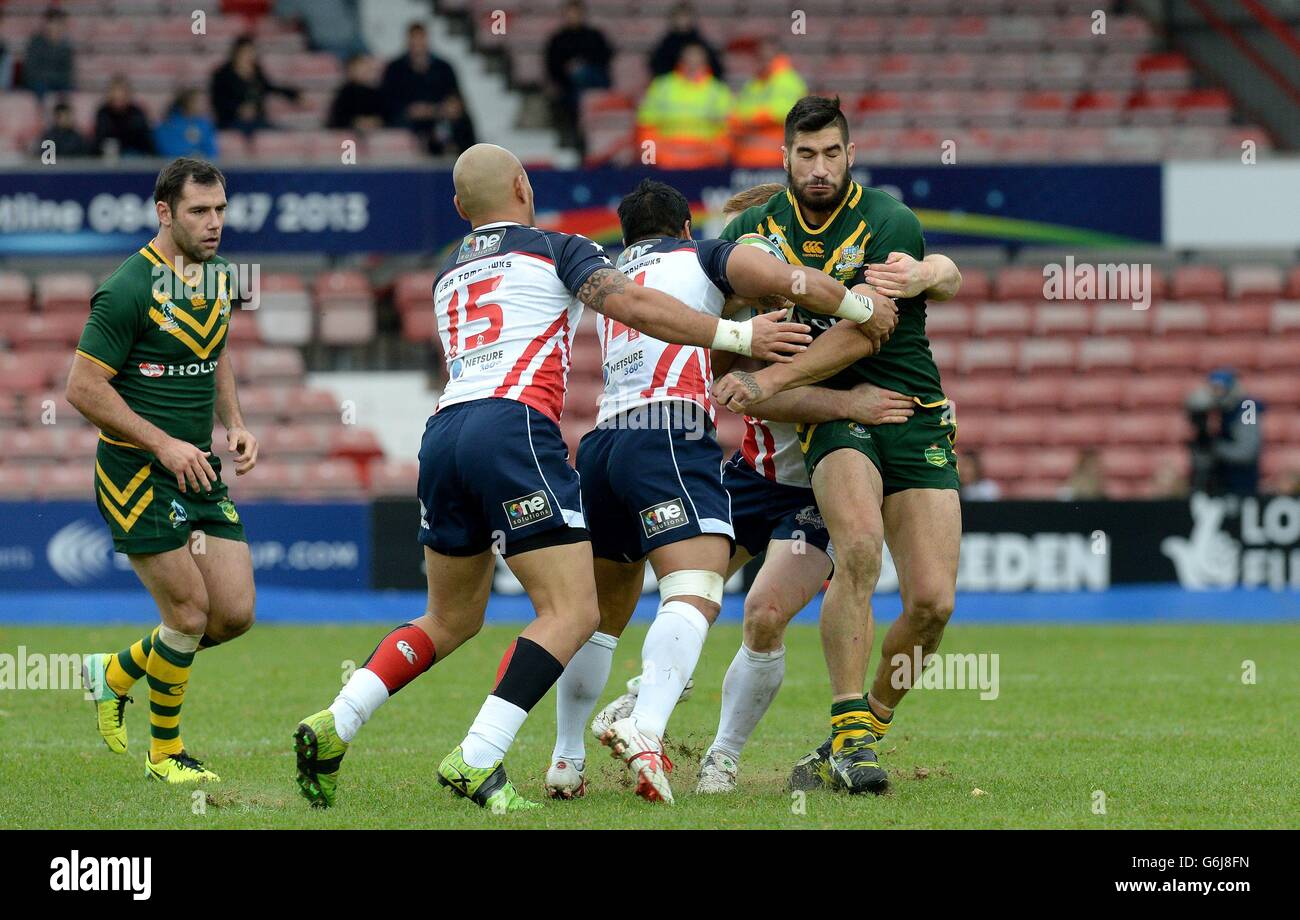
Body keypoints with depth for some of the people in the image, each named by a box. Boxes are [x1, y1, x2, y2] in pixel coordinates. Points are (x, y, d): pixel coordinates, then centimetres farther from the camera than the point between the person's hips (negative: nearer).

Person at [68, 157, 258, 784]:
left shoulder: (217, 276, 8)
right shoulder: (129, 290, -17)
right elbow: (84, 387, -17)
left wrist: (235, 426, 8)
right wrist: (164, 444, -19)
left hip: (200, 469, 8)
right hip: (136, 473, -8)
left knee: (234, 615, 1)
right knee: (190, 611, -9)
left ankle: (117, 673, 25)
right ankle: (165, 752, 12)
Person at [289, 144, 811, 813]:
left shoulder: (447, 275, 28)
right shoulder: (554, 250, 9)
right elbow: (632, 305, -5)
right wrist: (735, 335, 0)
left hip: (444, 432, 7)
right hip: (513, 426, -7)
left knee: (451, 620, 21)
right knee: (573, 613, -8)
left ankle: (332, 727, 6)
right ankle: (477, 760, -22)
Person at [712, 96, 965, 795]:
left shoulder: (891, 224, -8)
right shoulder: (757, 228, 4)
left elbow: (862, 333, -16)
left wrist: (769, 382, -21)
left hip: (913, 416, 0)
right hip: (833, 416, 0)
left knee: (933, 601, -10)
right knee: (859, 544, -30)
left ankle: (870, 721, 14)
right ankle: (850, 736, -25)